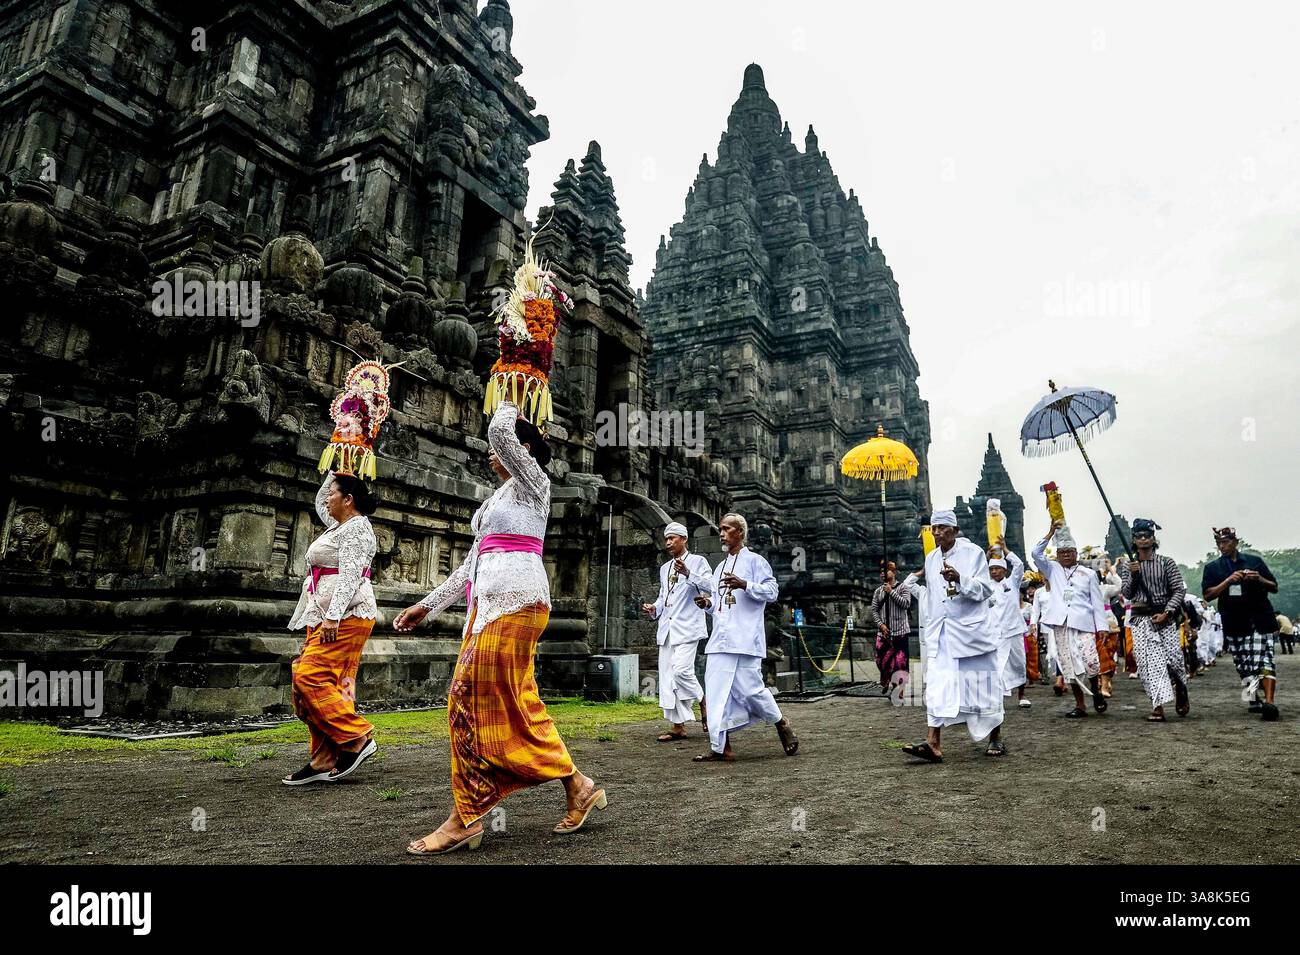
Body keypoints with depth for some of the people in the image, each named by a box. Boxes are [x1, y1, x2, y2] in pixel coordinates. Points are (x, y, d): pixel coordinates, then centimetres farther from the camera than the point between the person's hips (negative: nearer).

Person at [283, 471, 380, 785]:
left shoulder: (356, 528, -8)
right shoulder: (340, 525, 21)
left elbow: (350, 574, -20)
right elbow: (319, 503, 39)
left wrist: (332, 616, -27)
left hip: (346, 616, -10)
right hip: (326, 618, 10)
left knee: (310, 677, -18)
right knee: (322, 684, 4)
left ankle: (357, 738, -13)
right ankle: (324, 761, 5)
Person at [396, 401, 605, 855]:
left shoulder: (532, 483, 2)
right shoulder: (497, 499, 25)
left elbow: (500, 429, -15)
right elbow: (471, 564, 23)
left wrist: (509, 403, 7)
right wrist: (427, 605, 19)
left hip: (513, 600, -9)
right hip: (488, 603, 9)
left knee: (492, 703, -10)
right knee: (471, 700, 6)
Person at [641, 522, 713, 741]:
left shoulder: (698, 562, 2)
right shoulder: (664, 568, 22)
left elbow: (710, 586, -13)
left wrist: (688, 573, -25)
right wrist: (654, 609, 10)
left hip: (687, 628, -7)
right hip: (666, 628, 7)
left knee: (681, 670, -20)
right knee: (667, 677, 2)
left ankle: (703, 702, 7)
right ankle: (678, 726, 8)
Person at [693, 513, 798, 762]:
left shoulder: (754, 561, 1)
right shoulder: (720, 567, 23)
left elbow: (772, 591, -8)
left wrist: (745, 585, -21)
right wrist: (709, 603, 7)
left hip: (745, 638, -7)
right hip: (720, 639, 7)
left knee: (750, 689, -5)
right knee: (716, 690, -1)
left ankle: (782, 725, 22)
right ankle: (720, 748, 3)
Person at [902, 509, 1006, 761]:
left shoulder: (973, 552, -5)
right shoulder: (931, 558, 11)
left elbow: (986, 589, -9)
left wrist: (960, 578, -26)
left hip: (972, 629, -4)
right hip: (941, 632, 4)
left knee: (982, 684, 5)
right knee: (936, 685, -7)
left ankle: (996, 739, 23)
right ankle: (933, 743, -12)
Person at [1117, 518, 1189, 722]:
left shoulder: (1166, 562, 3)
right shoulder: (1128, 566, 8)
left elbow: (1179, 590, -1)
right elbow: (1127, 594, 1)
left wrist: (1166, 613, -10)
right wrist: (1133, 576, -15)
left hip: (1164, 618, -1)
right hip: (1140, 620, 1)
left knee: (1173, 658, -5)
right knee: (1148, 661, -7)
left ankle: (1181, 691, 29)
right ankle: (1158, 707, -6)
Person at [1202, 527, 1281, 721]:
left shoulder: (1255, 561, 9)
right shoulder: (1212, 568, 8)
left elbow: (1274, 588, 12)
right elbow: (1207, 594, -2)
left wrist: (1259, 579, -9)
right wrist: (1229, 580, -13)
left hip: (1260, 619, -1)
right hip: (1234, 624, 1)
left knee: (1264, 660, -13)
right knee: (1243, 665, 5)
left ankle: (1269, 702, -18)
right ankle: (1254, 700, 19)